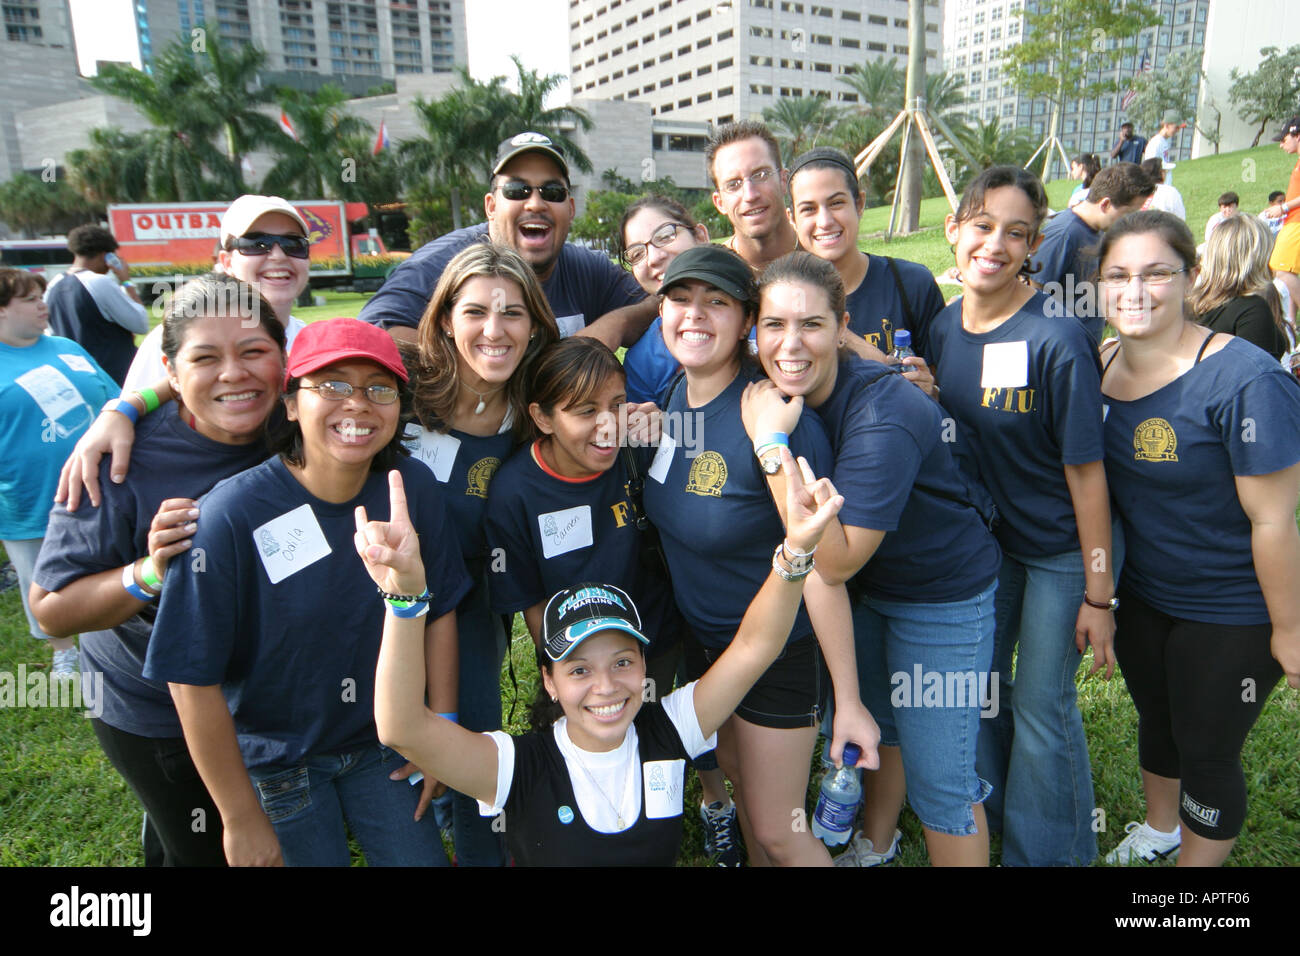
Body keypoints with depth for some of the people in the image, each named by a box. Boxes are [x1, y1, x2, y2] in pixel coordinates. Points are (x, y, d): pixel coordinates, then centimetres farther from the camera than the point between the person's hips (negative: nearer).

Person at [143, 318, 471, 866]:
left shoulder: (413, 487, -16)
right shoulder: (231, 517, -26)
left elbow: (439, 611, -3)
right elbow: (193, 678, -19)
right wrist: (241, 819, -12)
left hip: (382, 741, 3)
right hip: (275, 760, -3)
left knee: (422, 856, 16)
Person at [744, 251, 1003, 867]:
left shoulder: (884, 417, -33)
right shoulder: (776, 399, -11)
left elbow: (834, 562, -37)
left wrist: (772, 443, -39)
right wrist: (770, 439, -12)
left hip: (942, 594, -7)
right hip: (862, 589, 7)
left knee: (937, 778, 3)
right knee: (875, 724, 26)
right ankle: (874, 848, 51)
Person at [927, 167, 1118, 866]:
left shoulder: (1054, 342, -23)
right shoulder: (942, 328, -5)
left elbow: (1085, 470, -19)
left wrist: (1098, 595, -16)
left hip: (1062, 546, -6)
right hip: (985, 535, 6)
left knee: (1041, 705, 5)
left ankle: (1048, 851, 32)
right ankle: (989, 815, 45)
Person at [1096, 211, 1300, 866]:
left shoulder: (1245, 381, -26)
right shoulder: (1102, 370, -6)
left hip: (1231, 615, -6)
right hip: (1139, 594, 6)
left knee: (1206, 752, 11)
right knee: (1154, 717, 27)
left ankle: (1196, 860, 39)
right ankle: (1159, 830, 54)